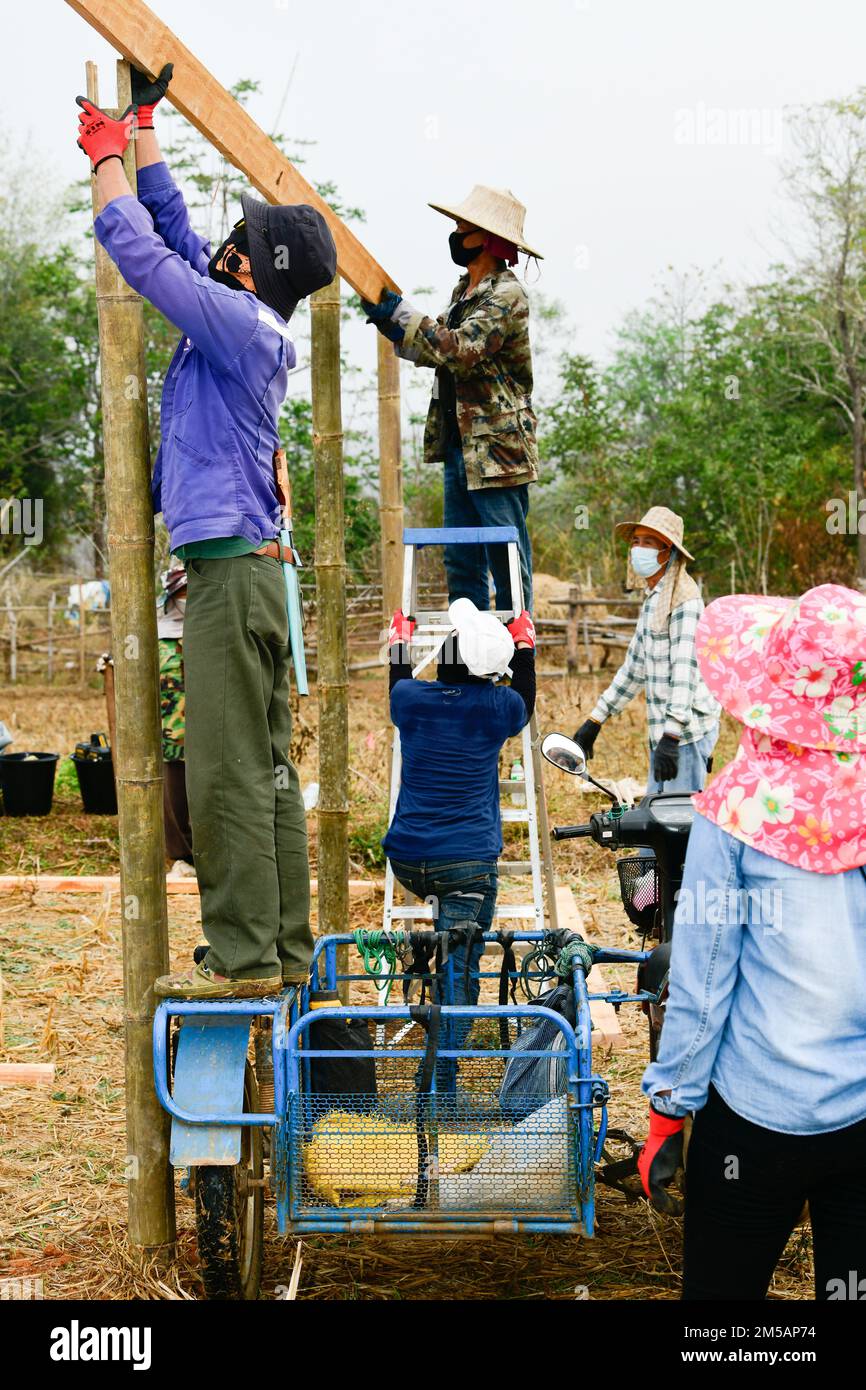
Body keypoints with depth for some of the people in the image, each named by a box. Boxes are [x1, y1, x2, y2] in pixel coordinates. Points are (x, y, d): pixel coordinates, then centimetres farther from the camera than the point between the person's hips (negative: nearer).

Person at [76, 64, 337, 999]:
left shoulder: (241, 324, -10)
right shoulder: (242, 325, 16)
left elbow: (135, 246, -7)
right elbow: (171, 228, 26)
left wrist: (105, 153, 8)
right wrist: (140, 126, 31)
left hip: (231, 570, -10)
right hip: (247, 570, 10)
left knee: (228, 773, -8)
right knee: (267, 770, 9)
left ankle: (243, 958, -5)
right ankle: (283, 948, 14)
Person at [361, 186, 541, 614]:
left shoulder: (507, 296, -12)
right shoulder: (465, 290, 16)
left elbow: (461, 350, -23)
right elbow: (439, 350, 21)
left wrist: (401, 315, -15)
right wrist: (392, 323, 8)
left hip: (497, 450, -9)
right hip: (459, 448, 9)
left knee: (508, 563, -4)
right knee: (461, 563, 10)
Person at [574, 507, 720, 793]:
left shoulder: (684, 598, -12)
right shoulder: (652, 600, 18)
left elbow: (685, 667, -21)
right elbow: (634, 667, 25)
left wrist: (671, 736, -29)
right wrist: (595, 720, 23)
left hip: (688, 731, -10)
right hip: (662, 732, 10)